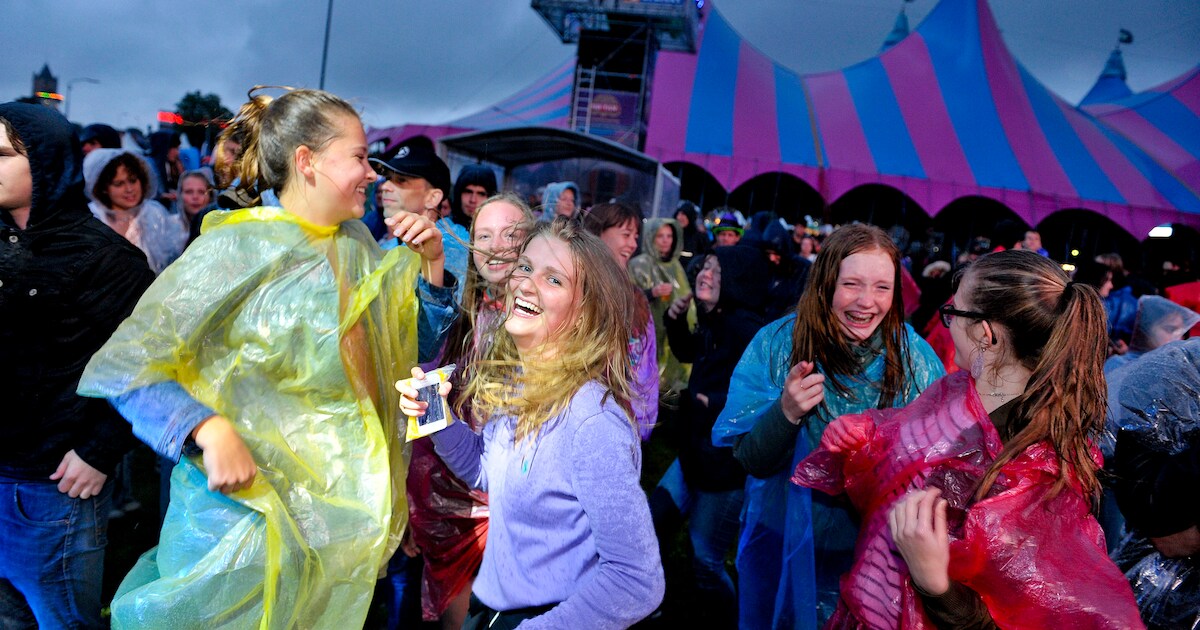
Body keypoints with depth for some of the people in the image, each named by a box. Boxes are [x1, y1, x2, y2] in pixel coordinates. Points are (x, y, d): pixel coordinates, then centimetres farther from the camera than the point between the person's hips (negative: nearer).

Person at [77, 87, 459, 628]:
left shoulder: (358, 245, 4)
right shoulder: (236, 248, -15)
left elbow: (413, 352, 13)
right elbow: (124, 366, -17)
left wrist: (431, 266, -2)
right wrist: (211, 430, -32)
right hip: (244, 501, -6)